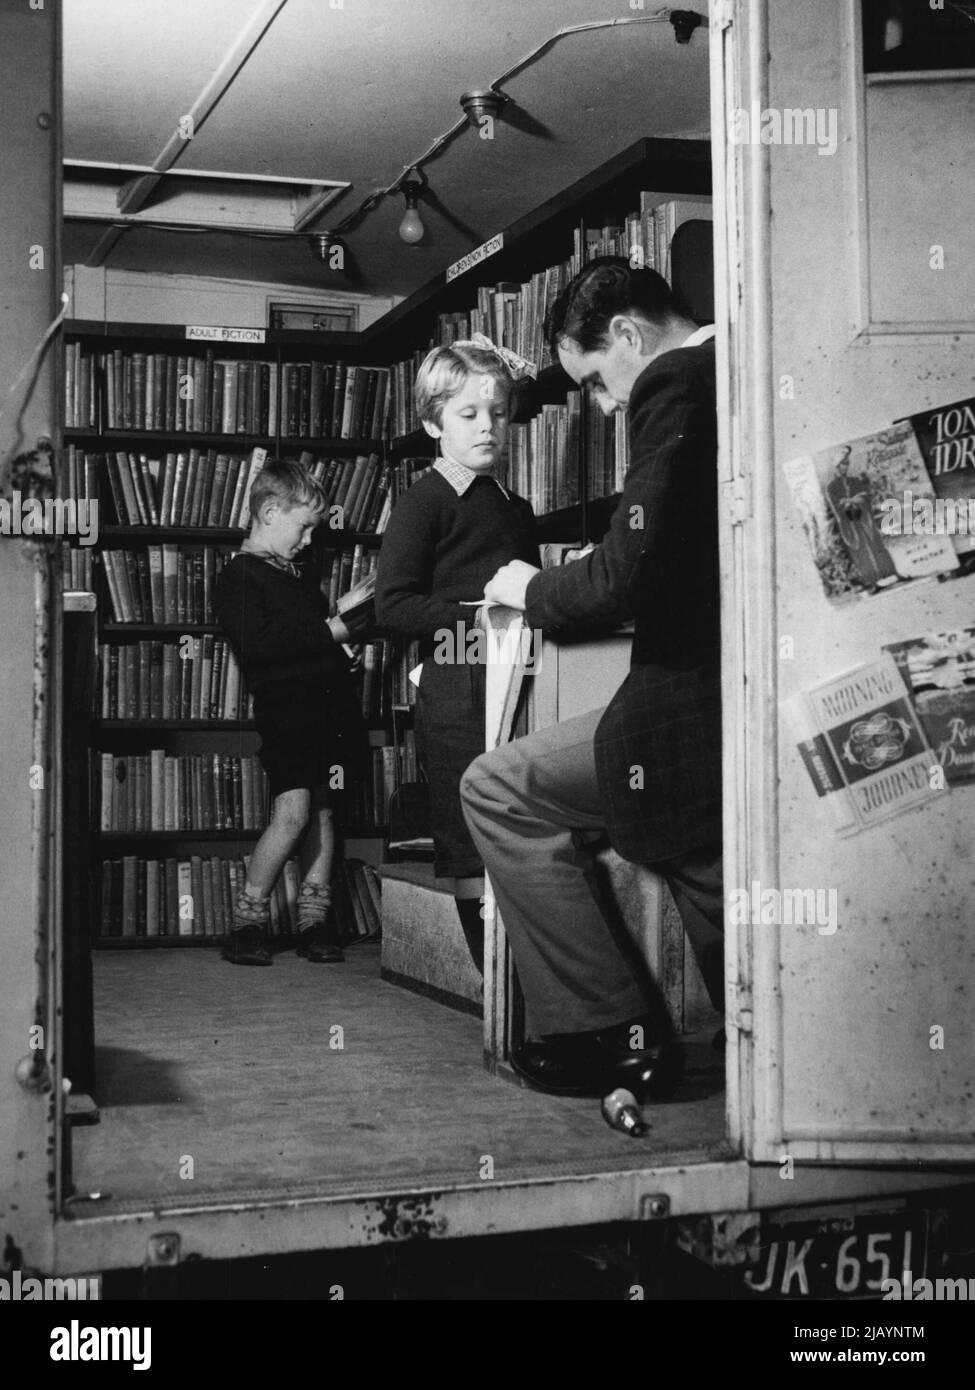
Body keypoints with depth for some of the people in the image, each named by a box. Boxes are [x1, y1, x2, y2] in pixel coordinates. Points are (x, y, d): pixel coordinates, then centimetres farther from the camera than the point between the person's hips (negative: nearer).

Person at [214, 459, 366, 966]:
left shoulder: (300, 573, 21)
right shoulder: (241, 576, -6)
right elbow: (256, 643, -21)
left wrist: (346, 610, 20)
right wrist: (326, 630, -15)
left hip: (328, 705, 8)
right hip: (284, 709, -8)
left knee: (323, 810, 8)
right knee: (292, 812, -14)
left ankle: (314, 919, 15)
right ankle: (248, 919, -1)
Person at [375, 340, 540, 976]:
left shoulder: (517, 507, 19)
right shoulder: (425, 502, -3)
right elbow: (394, 605, -11)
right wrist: (477, 615, -18)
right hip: (457, 692, -6)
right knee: (474, 852, -3)